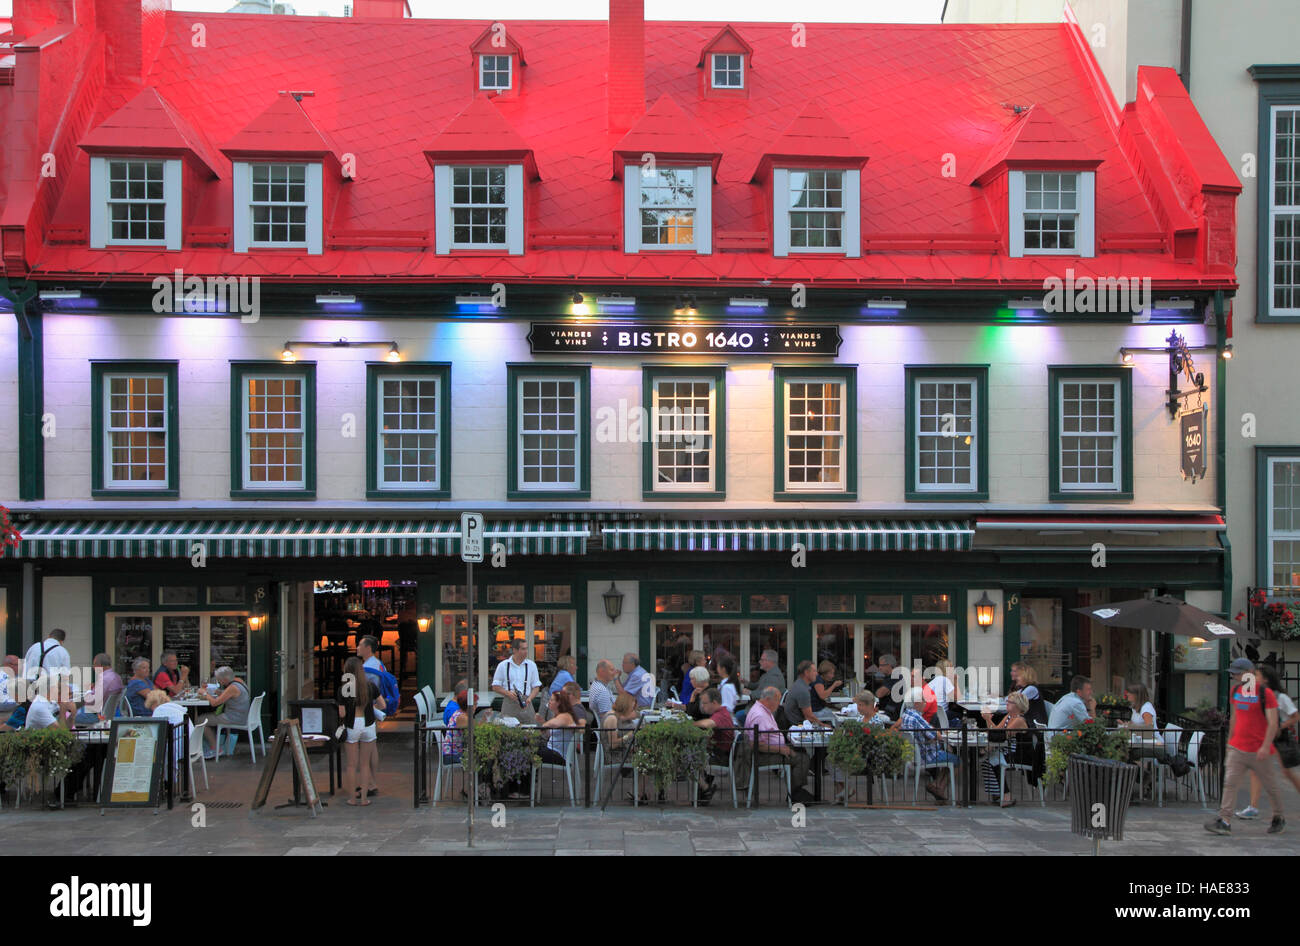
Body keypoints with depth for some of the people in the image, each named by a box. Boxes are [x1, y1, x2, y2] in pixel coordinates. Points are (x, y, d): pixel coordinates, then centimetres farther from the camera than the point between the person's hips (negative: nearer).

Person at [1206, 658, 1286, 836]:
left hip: (1259, 751, -5)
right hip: (1237, 748, 5)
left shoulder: (1265, 693, -11)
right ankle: (1224, 821, -11)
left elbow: (1273, 723, -14)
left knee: (1271, 786, 9)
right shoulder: (1235, 690, 9)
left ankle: (1279, 818, 29)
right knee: (1230, 783, -7)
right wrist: (1230, 741, 22)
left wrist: (1266, 746, -23)